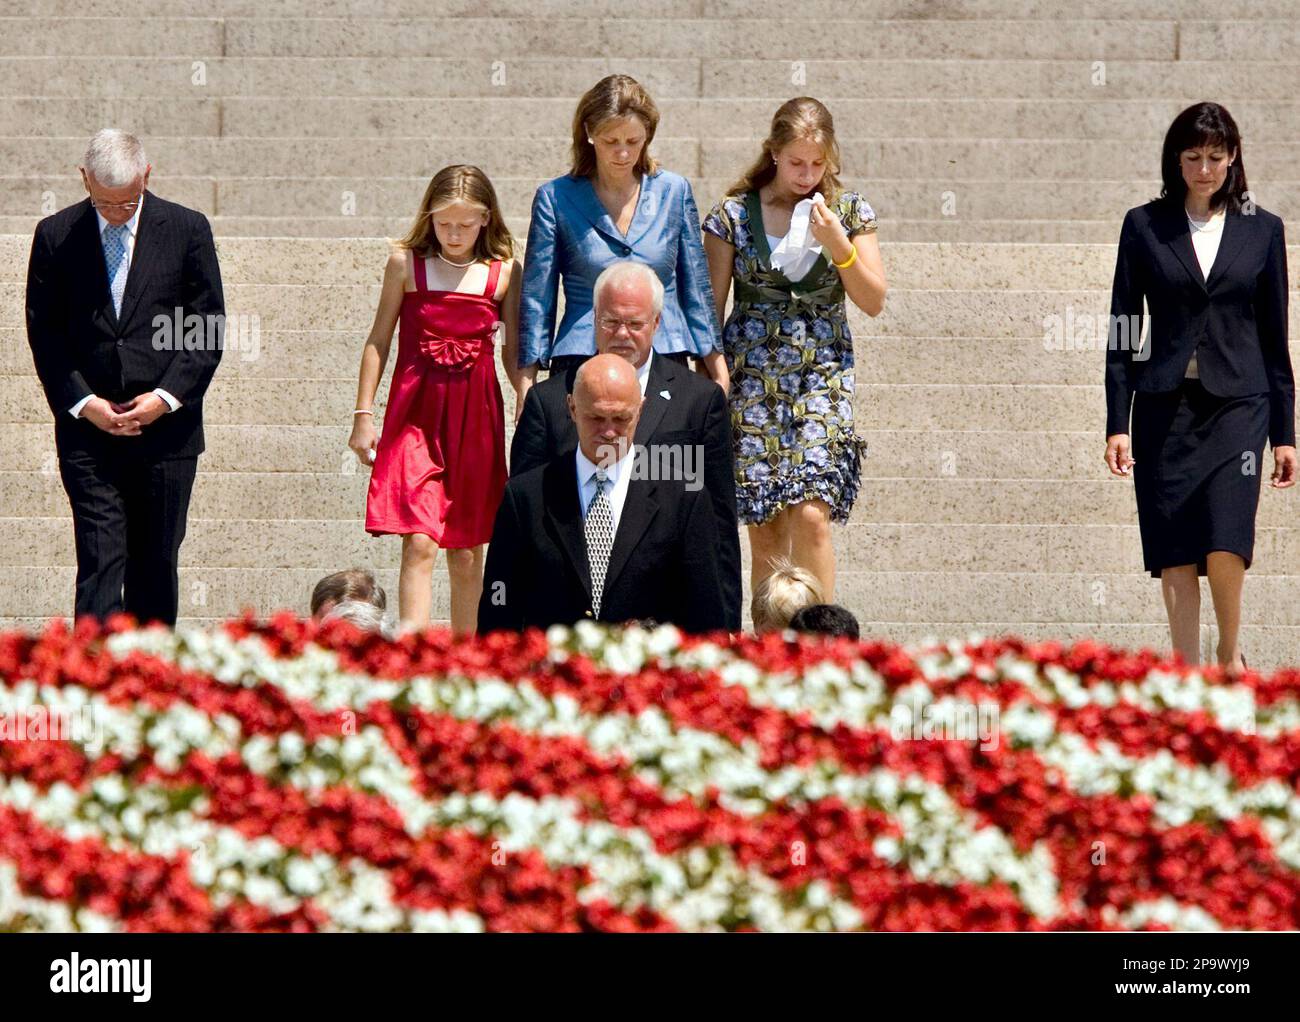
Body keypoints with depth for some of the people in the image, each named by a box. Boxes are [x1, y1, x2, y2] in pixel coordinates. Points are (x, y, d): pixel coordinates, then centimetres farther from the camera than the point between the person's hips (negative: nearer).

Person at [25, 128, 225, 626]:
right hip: (88, 430, -1)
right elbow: (44, 334, 4)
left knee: (155, 563, 5)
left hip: (165, 424, 1)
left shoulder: (187, 229, 2)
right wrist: (82, 403, -8)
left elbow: (207, 327, 3)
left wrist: (166, 397, -8)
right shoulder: (56, 235, 3)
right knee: (99, 561, -8)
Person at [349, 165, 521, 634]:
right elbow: (378, 341, 7)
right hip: (414, 412, -1)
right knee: (419, 543, -13)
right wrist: (363, 415, 4)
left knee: (467, 552, 7)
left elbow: (515, 354, 8)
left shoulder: (503, 273, 3)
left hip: (476, 415, 2)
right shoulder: (406, 264, 1)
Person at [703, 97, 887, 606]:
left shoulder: (848, 211, 5)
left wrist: (839, 245, -10)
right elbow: (710, 308, 5)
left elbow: (873, 302, 4)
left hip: (821, 378, 0)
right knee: (764, 530, 0)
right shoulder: (734, 214, 2)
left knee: (810, 515, -16)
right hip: (751, 379, 0)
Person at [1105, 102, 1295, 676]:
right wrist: (1117, 423, -1)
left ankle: (1230, 651, 9)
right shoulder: (1145, 226, 6)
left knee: (1226, 541, -15)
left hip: (1236, 402, -1)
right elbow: (1123, 327, 5)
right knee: (1174, 547, -2)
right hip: (1165, 406, 1)